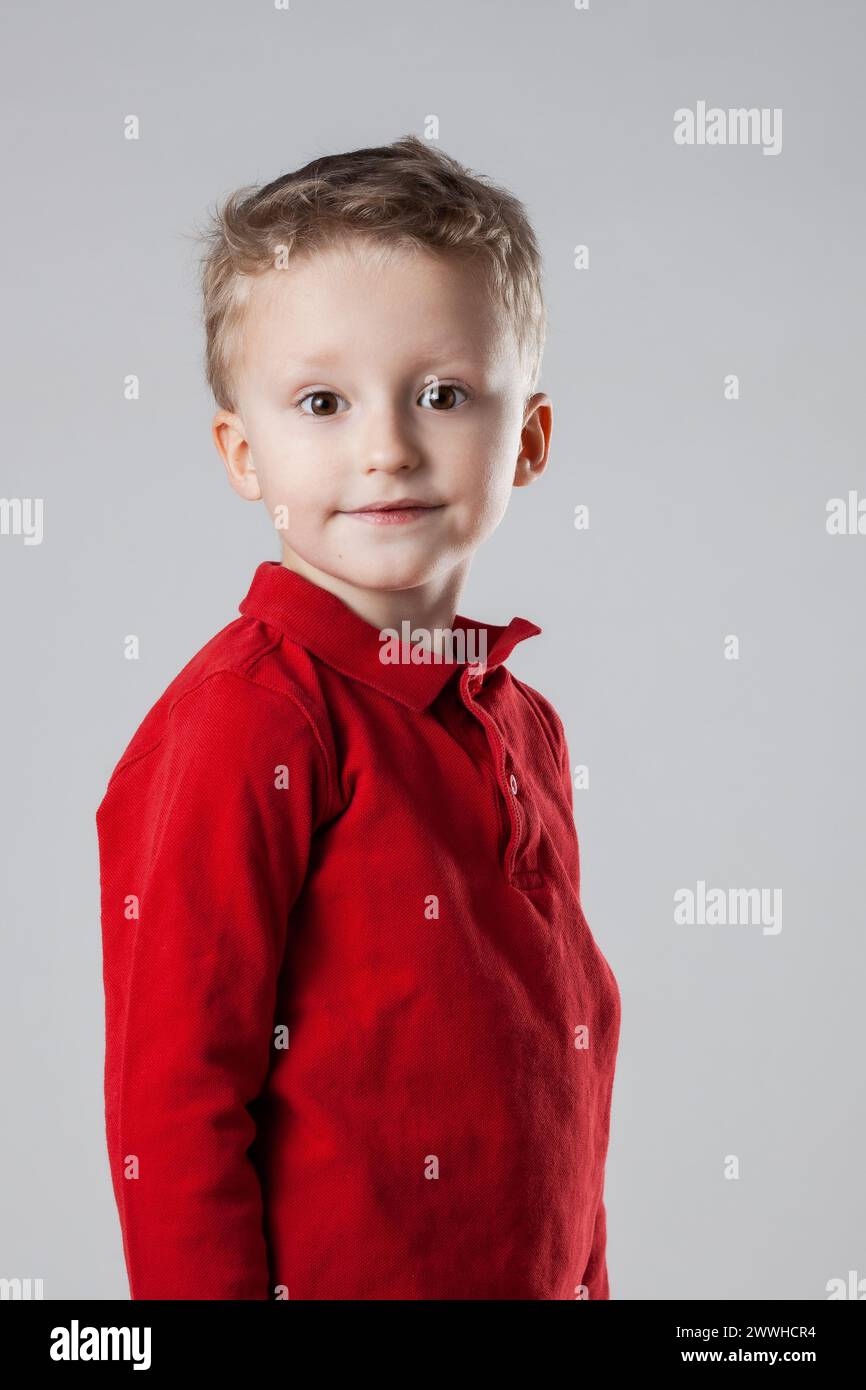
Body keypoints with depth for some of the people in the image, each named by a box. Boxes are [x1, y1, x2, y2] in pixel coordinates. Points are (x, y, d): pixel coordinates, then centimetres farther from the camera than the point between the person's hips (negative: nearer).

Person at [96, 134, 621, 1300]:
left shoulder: (525, 725, 4)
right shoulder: (251, 720, -18)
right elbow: (173, 1093, -18)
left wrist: (587, 1281, 13)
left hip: (536, 1276, 7)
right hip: (326, 1273, -6)